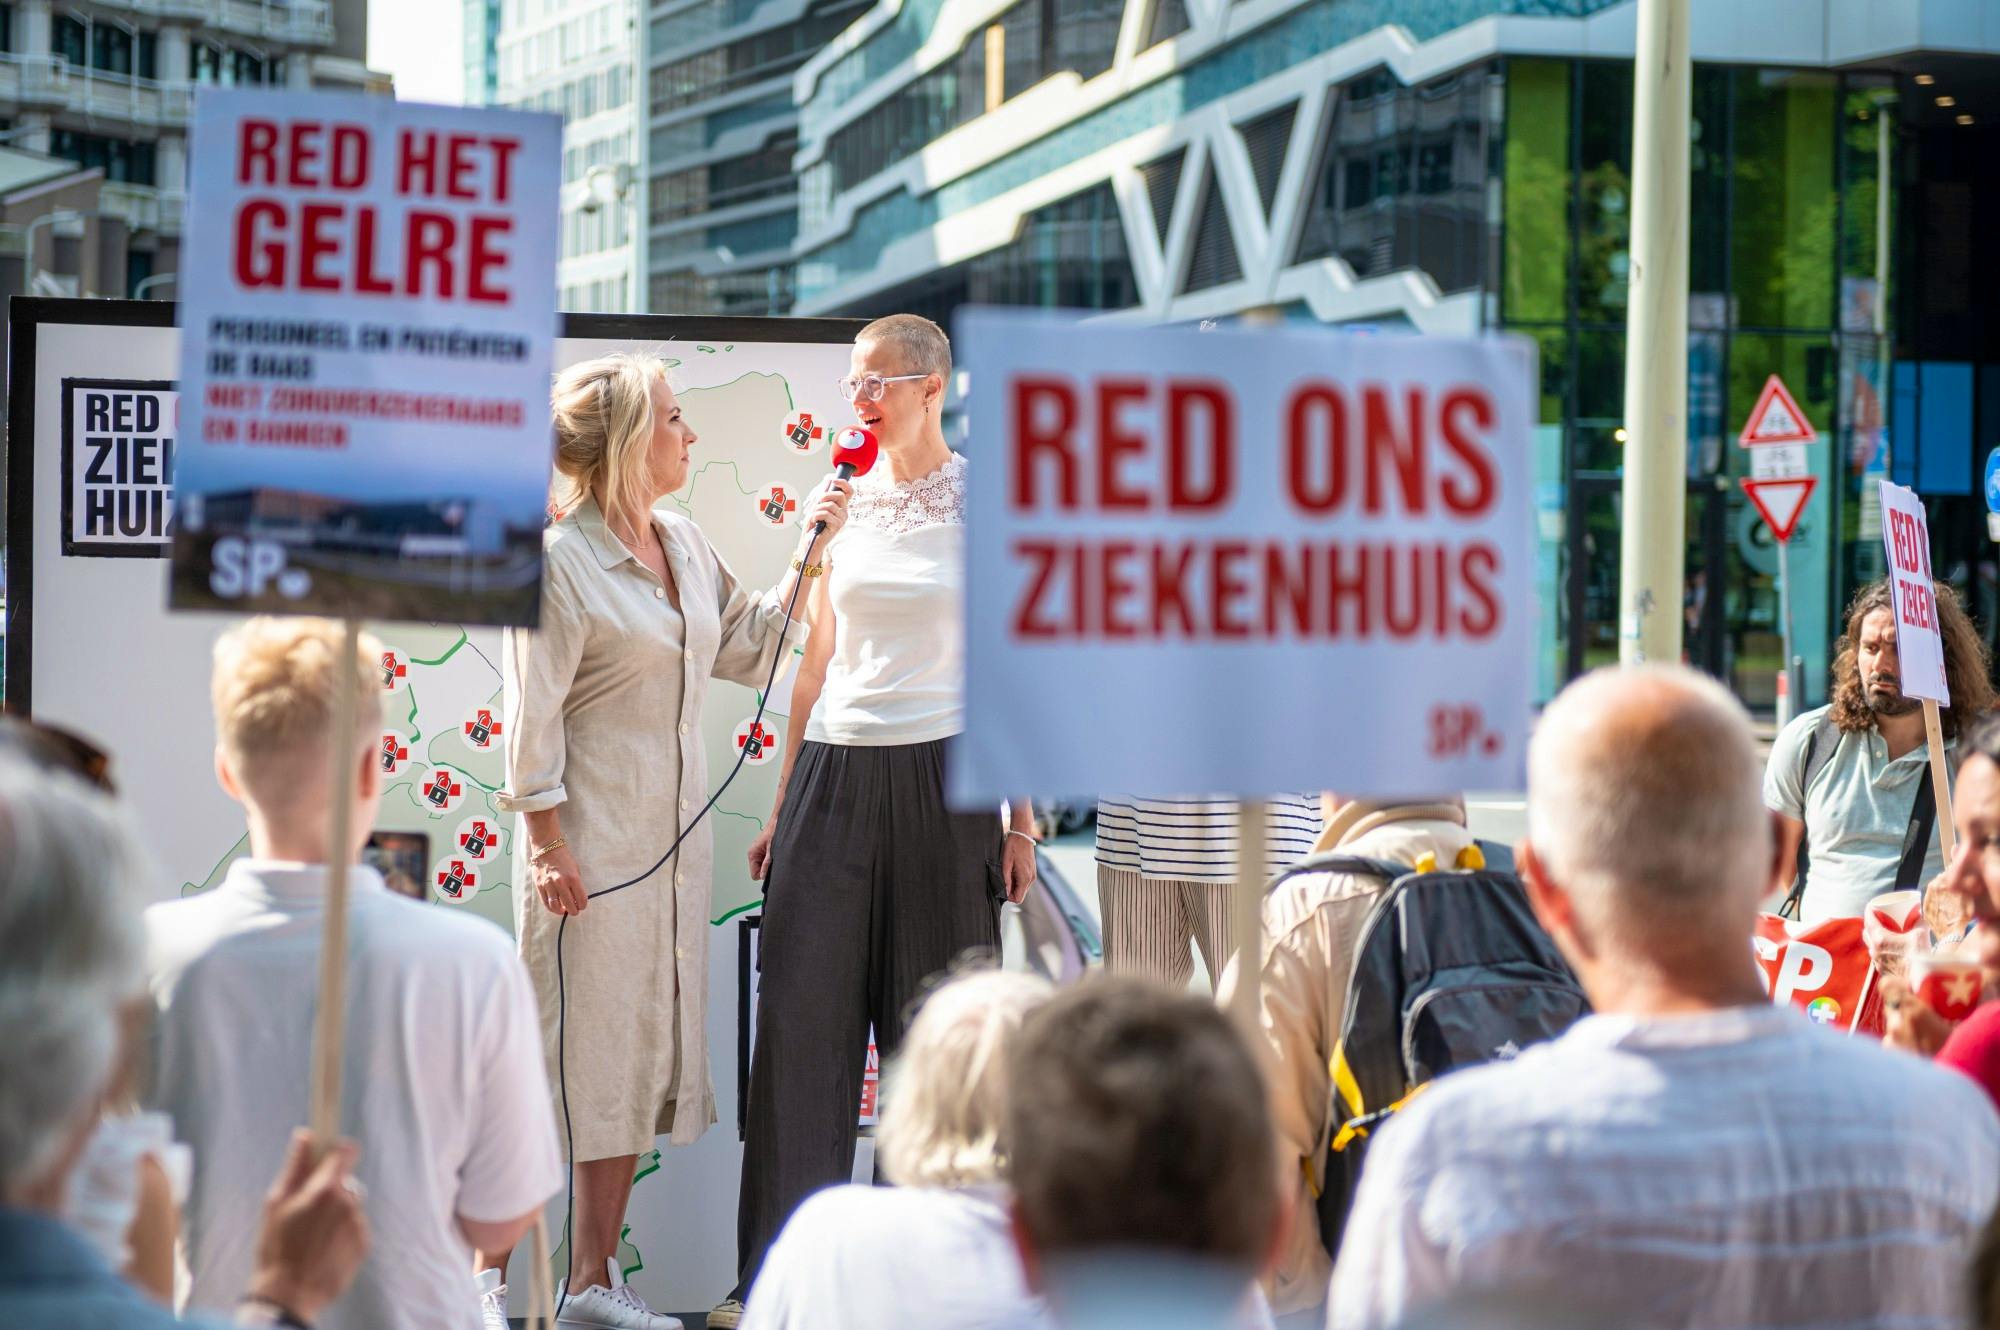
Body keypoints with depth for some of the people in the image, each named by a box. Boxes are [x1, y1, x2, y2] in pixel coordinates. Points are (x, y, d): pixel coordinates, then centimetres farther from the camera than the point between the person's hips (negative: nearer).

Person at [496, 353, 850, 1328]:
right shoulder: (560, 561, -12)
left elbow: (746, 651, 20)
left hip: (671, 836, 8)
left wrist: (807, 553, 13)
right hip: (589, 841, -8)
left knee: (643, 1049, 10)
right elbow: (532, 716, -13)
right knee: (561, 1051, -5)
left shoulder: (685, 546, 11)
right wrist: (547, 844, -16)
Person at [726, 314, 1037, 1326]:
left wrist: (1020, 819, -4)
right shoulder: (846, 501, 11)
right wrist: (783, 808, 13)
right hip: (834, 775, 3)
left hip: (941, 776, -3)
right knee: (802, 1020, -1)